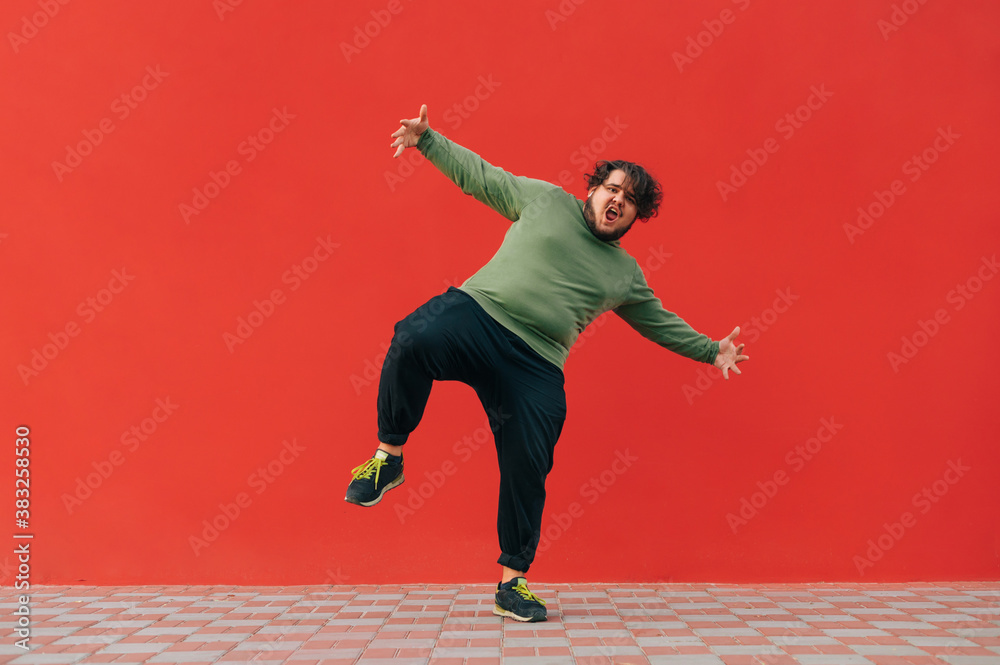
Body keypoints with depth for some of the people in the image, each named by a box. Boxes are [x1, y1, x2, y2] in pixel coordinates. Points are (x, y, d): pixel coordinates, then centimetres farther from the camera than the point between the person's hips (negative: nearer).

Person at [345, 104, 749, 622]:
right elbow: (477, 174, 18)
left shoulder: (625, 275, 22)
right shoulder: (546, 200, 15)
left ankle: (512, 583, 13)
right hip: (475, 313, -2)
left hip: (533, 366, 3)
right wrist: (427, 139, 11)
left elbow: (661, 322, 34)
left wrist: (711, 352, 31)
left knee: (528, 470, -5)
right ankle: (389, 457, -13)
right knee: (414, 341, -36)